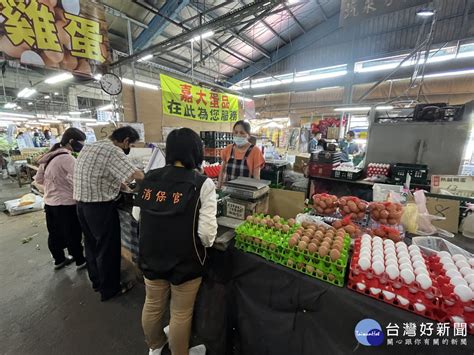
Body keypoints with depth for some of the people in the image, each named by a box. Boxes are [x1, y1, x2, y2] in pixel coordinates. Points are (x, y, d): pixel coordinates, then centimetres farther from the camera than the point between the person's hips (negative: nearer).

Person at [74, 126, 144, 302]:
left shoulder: (89, 147, 11)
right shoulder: (113, 151, -19)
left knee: (92, 244, 22)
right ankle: (109, 289, 25)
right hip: (100, 207, -9)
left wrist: (118, 182, 12)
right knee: (108, 248, 7)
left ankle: (96, 281, 41)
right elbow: (138, 176, -31)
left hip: (82, 203, 9)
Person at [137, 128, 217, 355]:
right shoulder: (202, 184, -20)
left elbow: (137, 216, 6)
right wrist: (206, 244, 1)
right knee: (181, 313, 19)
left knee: (153, 305, 28)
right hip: (185, 260, -5)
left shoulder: (149, 178, -5)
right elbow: (206, 231, -21)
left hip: (151, 255, 5)